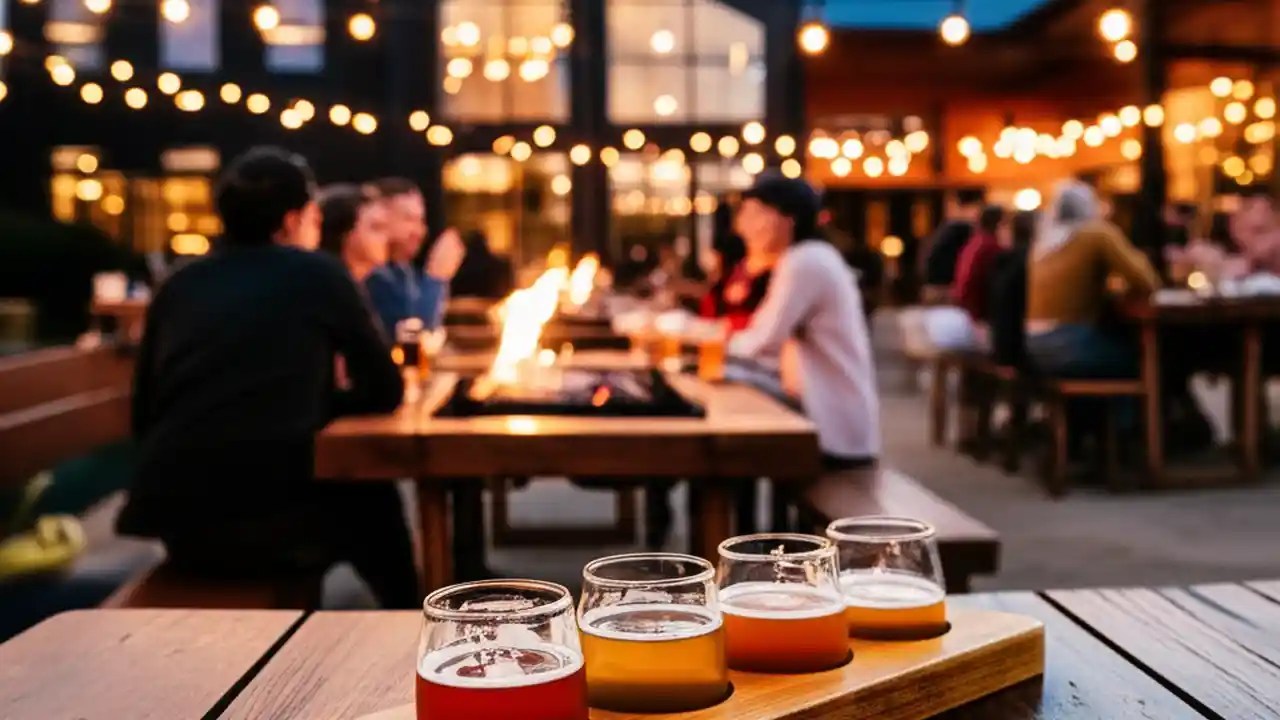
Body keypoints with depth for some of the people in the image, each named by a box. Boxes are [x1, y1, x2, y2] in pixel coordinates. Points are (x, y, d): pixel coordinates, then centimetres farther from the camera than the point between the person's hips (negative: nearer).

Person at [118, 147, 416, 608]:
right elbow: (385, 391, 7)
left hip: (175, 525, 5)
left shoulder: (178, 285, 13)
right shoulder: (319, 275, 2)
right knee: (372, 502, 26)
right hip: (268, 525, -5)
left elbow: (144, 414, 17)